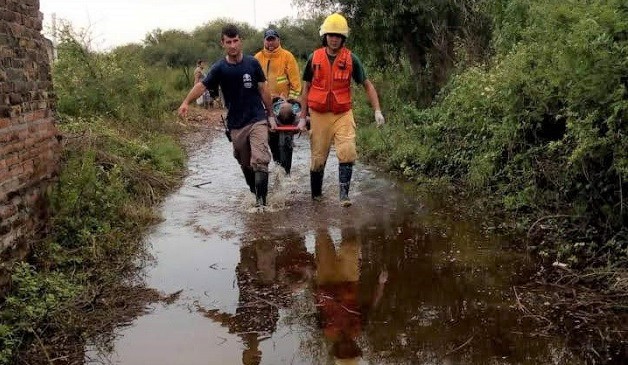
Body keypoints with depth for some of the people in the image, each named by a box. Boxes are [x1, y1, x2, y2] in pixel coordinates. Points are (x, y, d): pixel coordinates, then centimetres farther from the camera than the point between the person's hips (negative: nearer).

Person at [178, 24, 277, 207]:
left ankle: (261, 200, -12)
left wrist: (270, 115, 8)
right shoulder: (220, 68, -3)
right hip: (236, 125, 1)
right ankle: (256, 194, 32)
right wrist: (186, 102, -33)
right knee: (246, 165, 13)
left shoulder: (252, 63, -1)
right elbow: (202, 85, -16)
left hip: (257, 120, -1)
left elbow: (263, 90, 6)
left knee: (260, 161, -15)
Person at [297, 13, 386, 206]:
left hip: (343, 114, -1)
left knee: (347, 152, -17)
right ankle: (316, 194, 24)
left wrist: (377, 110, -6)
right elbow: (306, 88, 10)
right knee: (318, 157, 7)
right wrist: (303, 116, 8)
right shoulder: (314, 58, 1)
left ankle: (344, 194, -10)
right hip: (319, 115, 1)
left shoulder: (351, 59, -2)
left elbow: (367, 85, 4)